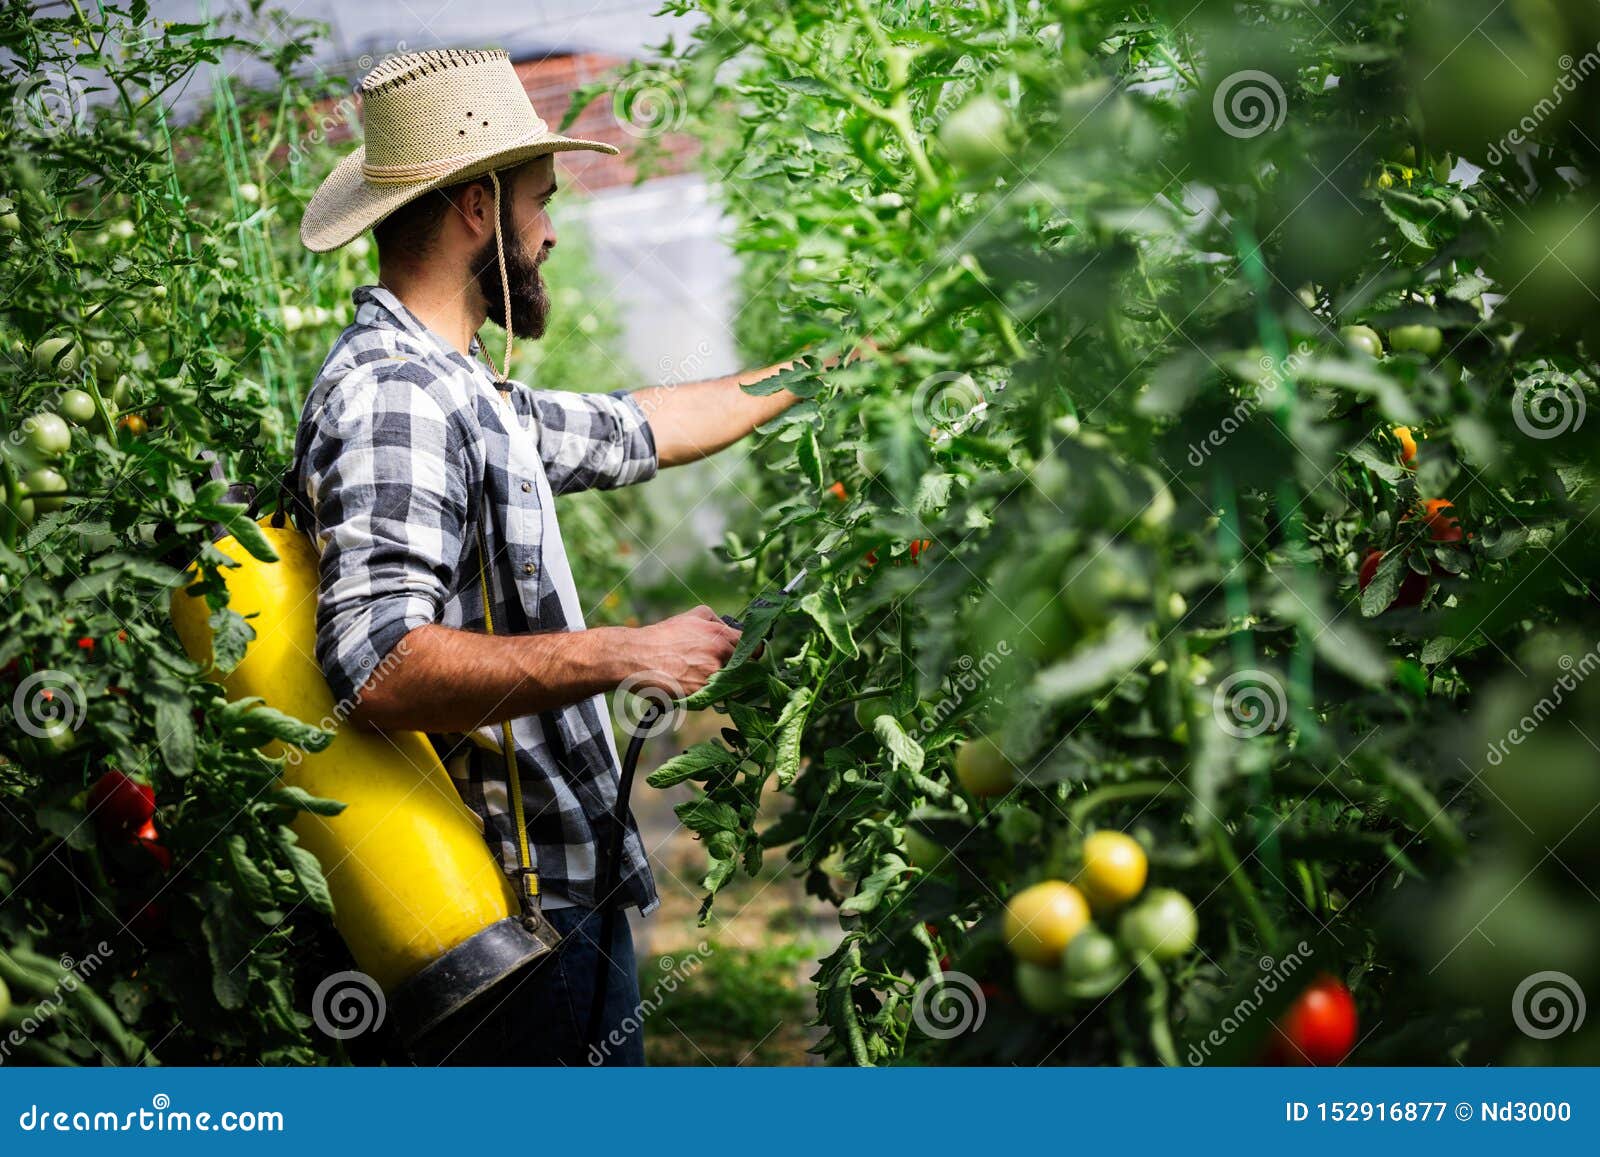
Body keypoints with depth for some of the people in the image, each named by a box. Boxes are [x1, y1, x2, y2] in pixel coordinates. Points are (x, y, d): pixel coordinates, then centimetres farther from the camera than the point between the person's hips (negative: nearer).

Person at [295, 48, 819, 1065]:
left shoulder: (462, 390, 12)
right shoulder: (394, 396, -20)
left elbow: (634, 431, 27)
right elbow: (382, 667, -30)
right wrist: (626, 655, -26)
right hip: (523, 910, -10)